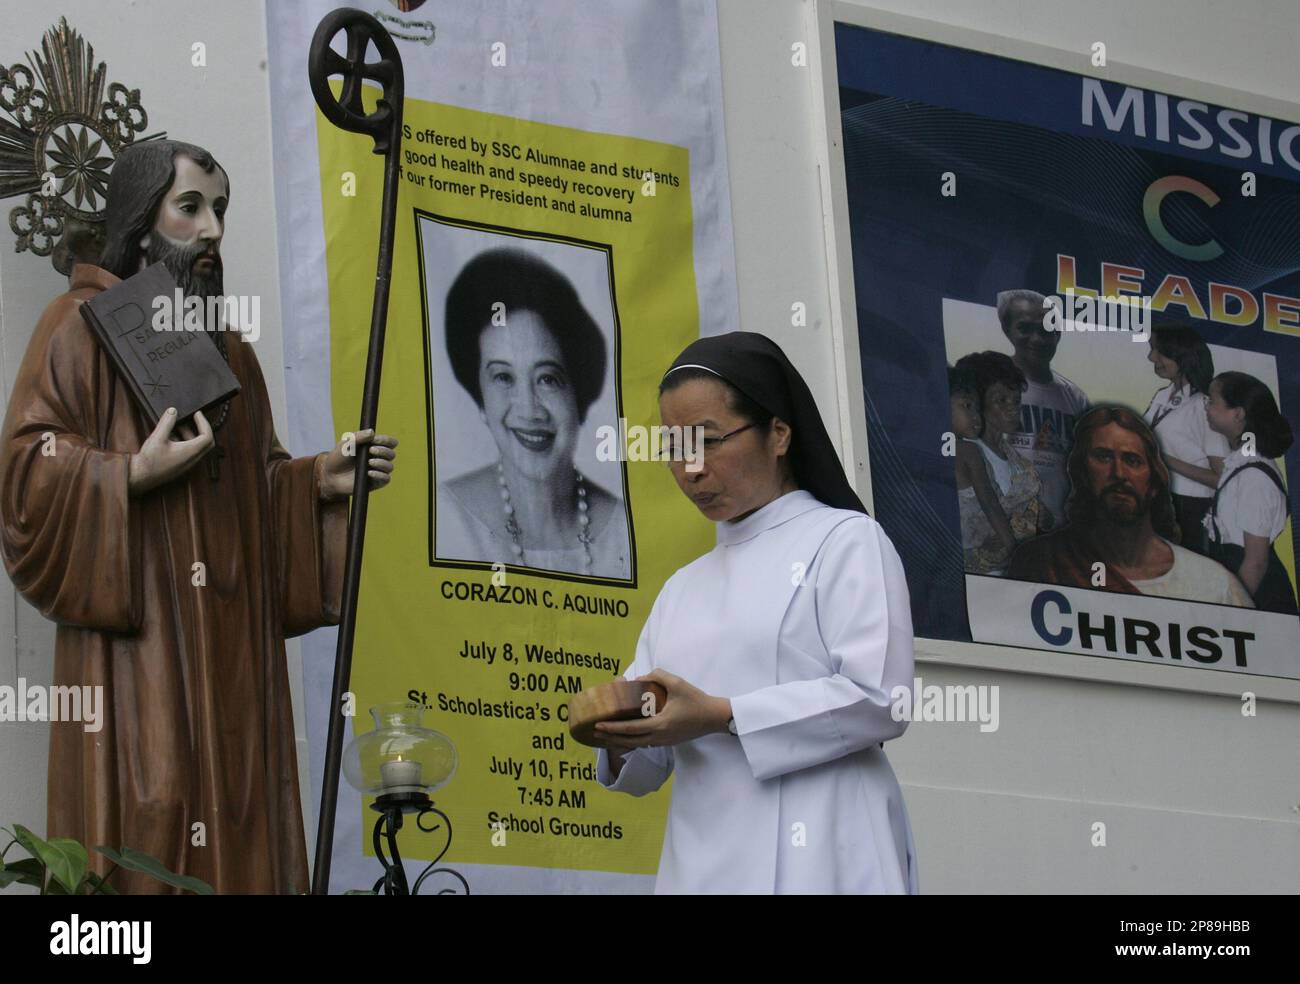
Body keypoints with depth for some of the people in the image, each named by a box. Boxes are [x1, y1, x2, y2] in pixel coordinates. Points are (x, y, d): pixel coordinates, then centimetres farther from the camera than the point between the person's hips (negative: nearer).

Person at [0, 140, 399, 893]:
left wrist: (320, 479, 2)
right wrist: (135, 474, -20)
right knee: (146, 824, -13)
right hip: (137, 640, -6)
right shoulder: (84, 326, 0)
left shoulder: (230, 348, 19)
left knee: (233, 821, 0)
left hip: (229, 646, 6)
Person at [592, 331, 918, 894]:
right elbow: (650, 764, 19)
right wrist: (622, 740, -4)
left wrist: (723, 718, -15)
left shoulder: (845, 541, 3)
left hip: (814, 863, -5)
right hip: (700, 864, 5)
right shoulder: (683, 587, 22)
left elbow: (879, 699, -10)